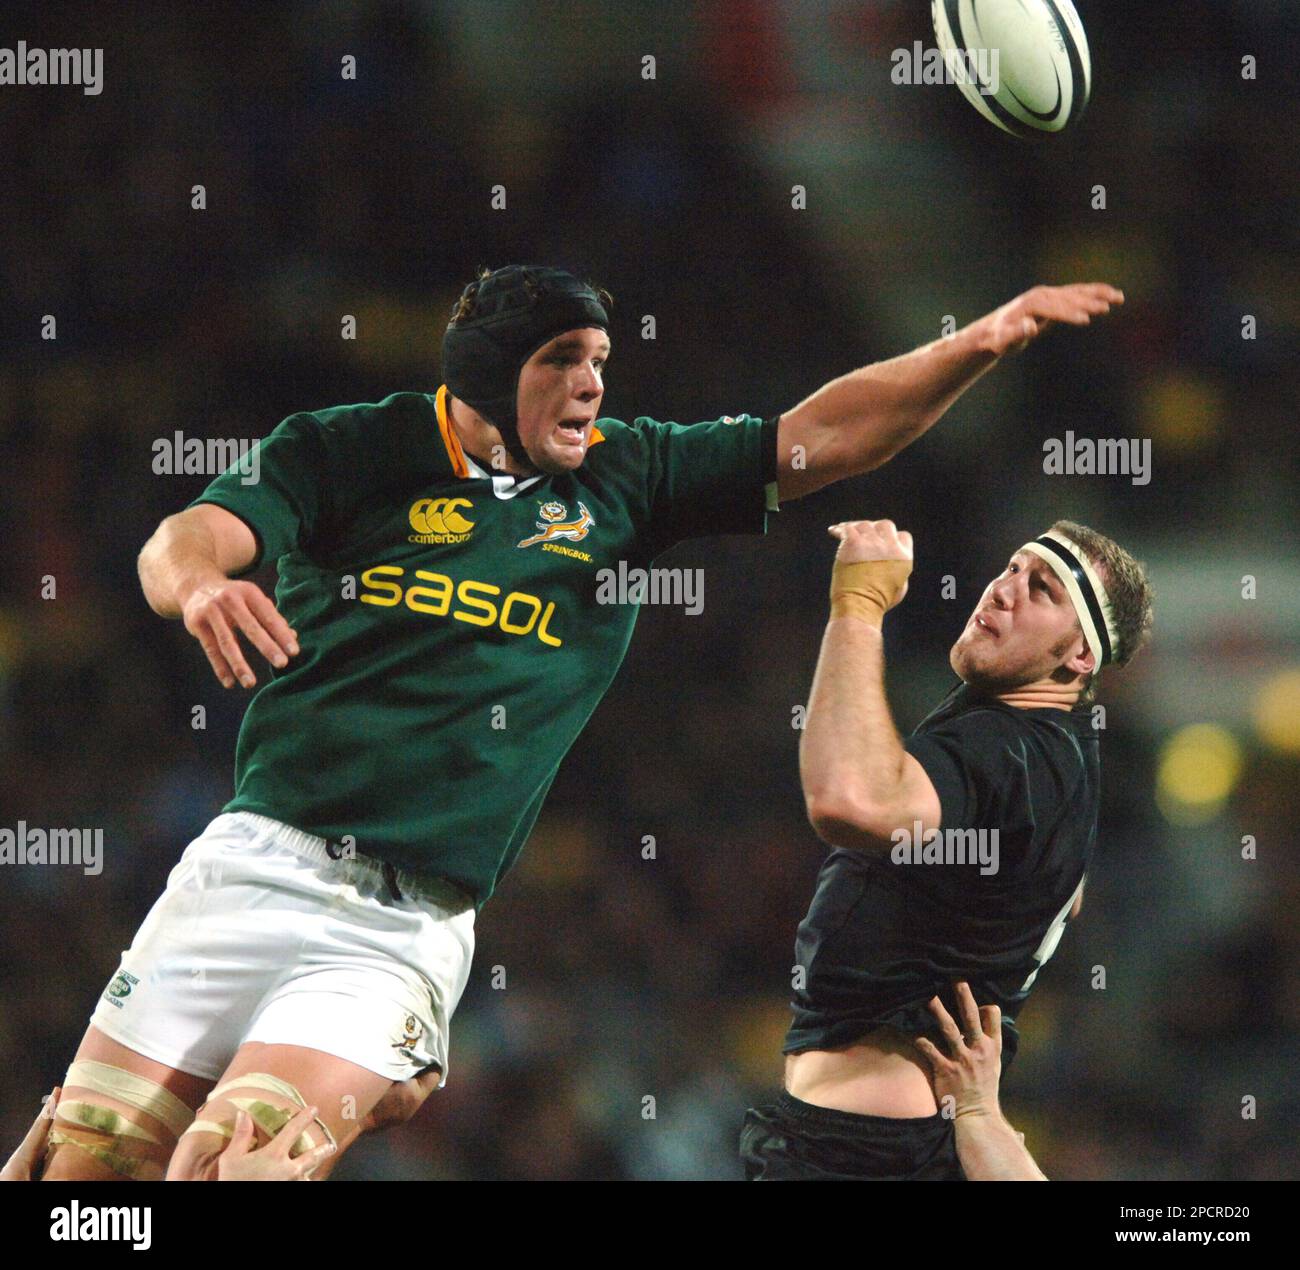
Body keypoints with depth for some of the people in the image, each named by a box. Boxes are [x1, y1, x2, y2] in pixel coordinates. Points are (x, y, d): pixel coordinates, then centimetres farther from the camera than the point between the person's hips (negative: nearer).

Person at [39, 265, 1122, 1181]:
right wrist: (200, 583, -34)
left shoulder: (625, 479, 14)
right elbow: (188, 539, -9)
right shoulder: (351, 452, 4)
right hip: (254, 870, -1)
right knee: (82, 1170, -4)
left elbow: (825, 437, 11)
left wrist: (982, 342, -1)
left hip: (410, 929, 1)